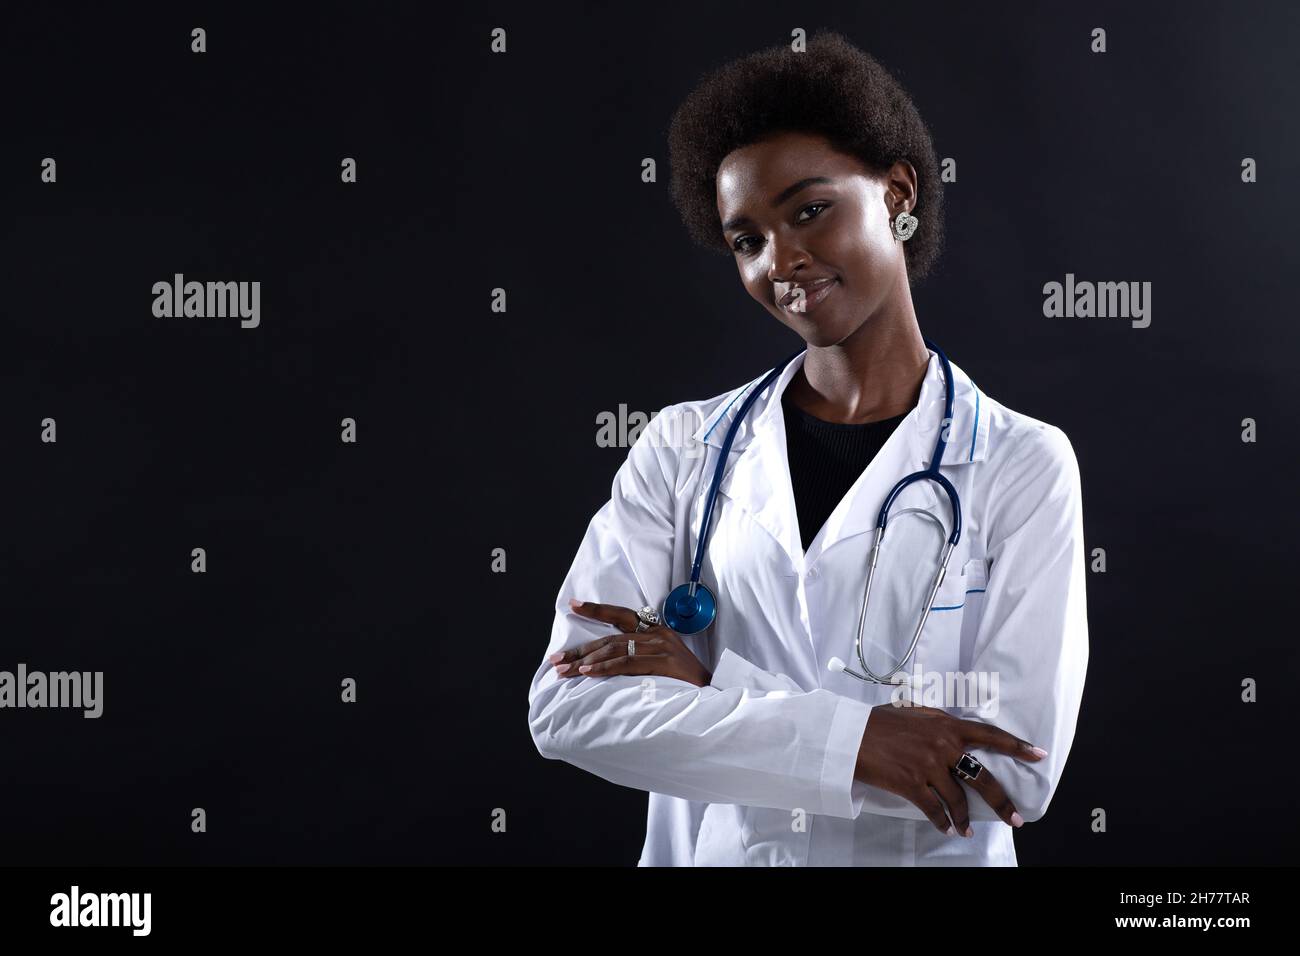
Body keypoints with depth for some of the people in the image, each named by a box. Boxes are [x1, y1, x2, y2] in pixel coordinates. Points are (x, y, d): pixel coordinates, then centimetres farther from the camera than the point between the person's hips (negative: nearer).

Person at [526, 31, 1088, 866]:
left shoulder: (1022, 464, -8)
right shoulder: (684, 447, -2)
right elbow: (567, 706, -12)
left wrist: (709, 687, -17)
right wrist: (850, 737, -21)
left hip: (927, 856, -1)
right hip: (713, 850, 1)